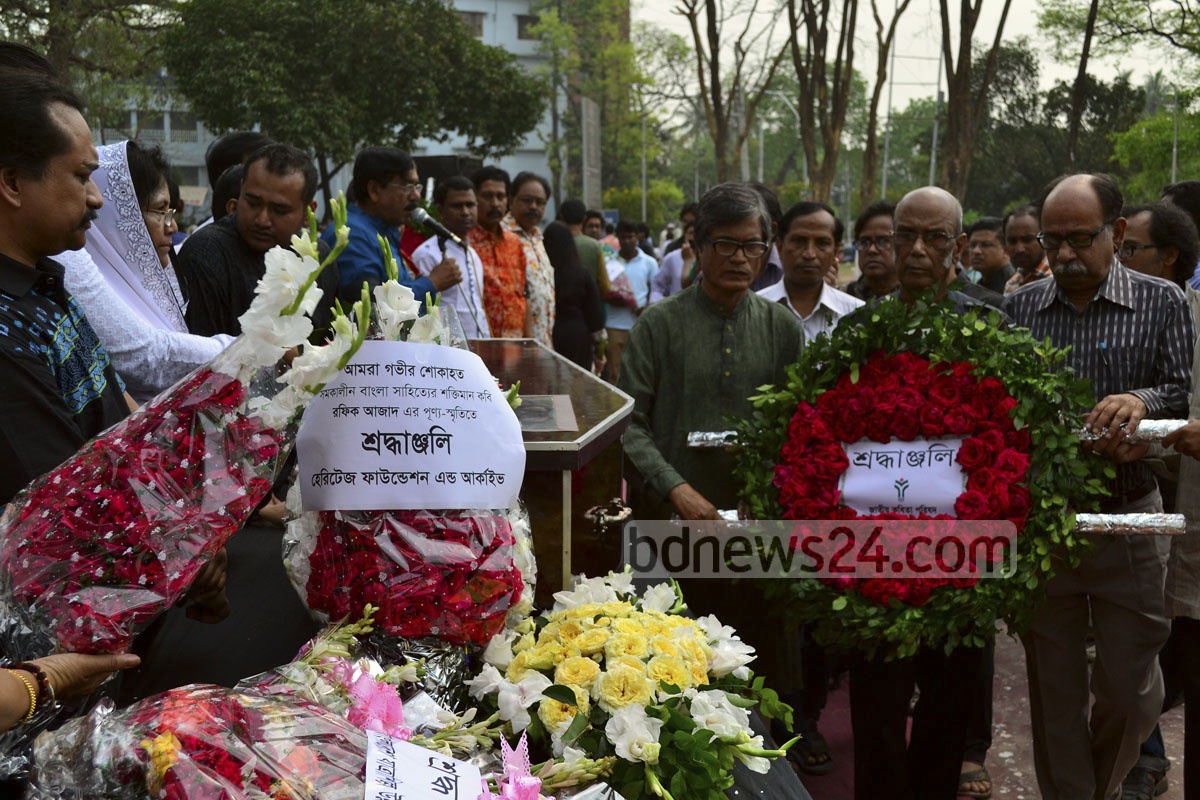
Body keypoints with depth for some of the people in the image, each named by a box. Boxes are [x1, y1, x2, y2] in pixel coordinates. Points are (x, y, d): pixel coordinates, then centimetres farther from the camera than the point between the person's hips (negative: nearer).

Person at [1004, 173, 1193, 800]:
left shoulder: (1161, 303, 1)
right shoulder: (1018, 308, 5)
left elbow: (1187, 394, -7)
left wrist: (1142, 403, -29)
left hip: (1128, 525, -1)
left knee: (1131, 695, 9)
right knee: (1053, 694, 12)